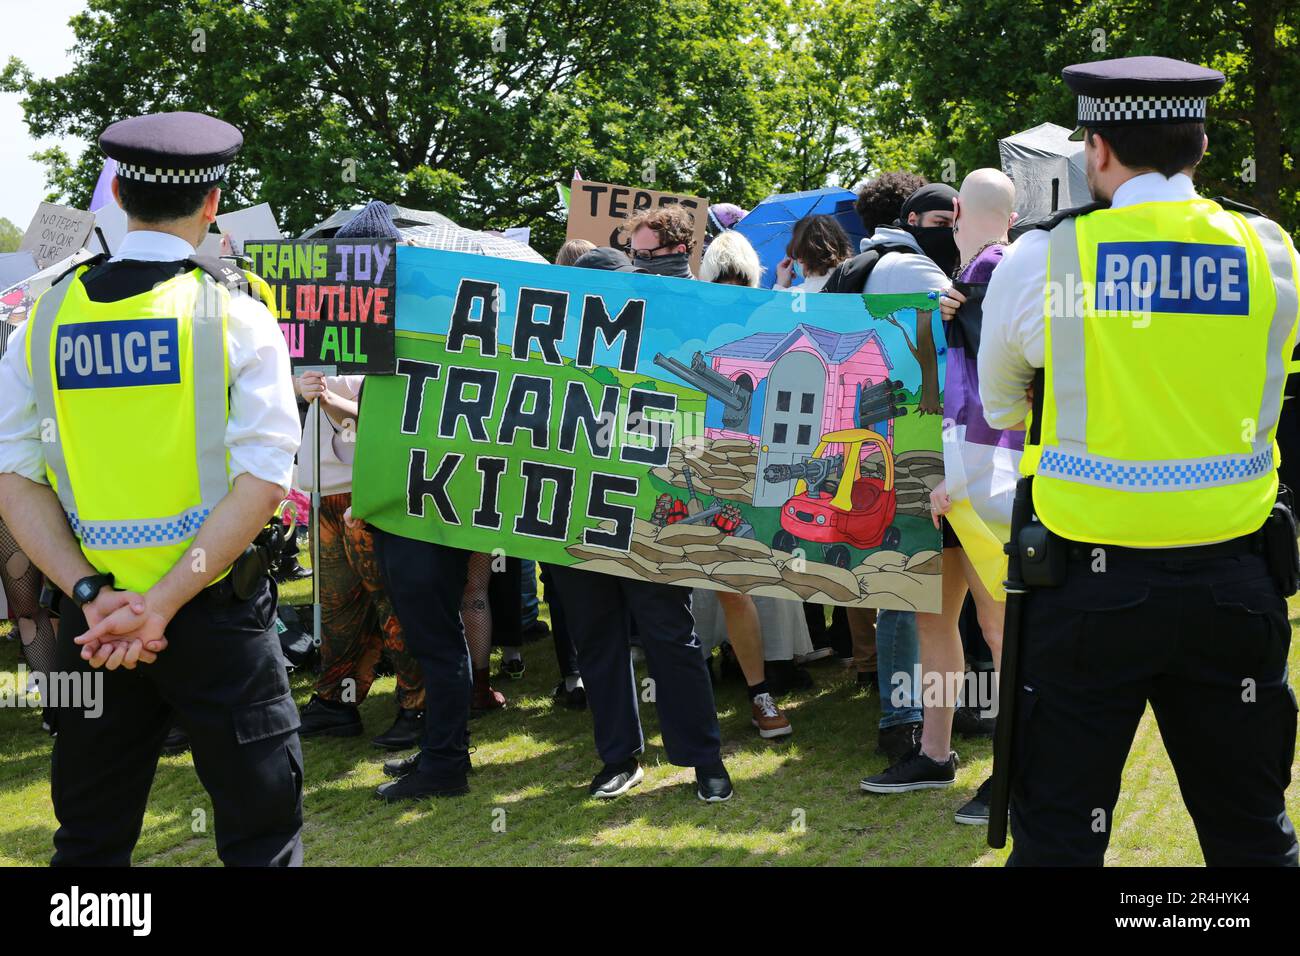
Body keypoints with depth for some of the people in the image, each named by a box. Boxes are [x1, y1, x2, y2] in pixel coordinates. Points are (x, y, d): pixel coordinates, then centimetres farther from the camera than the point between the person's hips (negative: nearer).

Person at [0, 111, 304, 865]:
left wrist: (90, 595, -8)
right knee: (262, 833, 6)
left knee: (91, 839, 16)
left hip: (93, 612, 4)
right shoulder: (234, 311, -7)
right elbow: (262, 479, -15)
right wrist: (167, 602, -15)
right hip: (215, 612, -3)